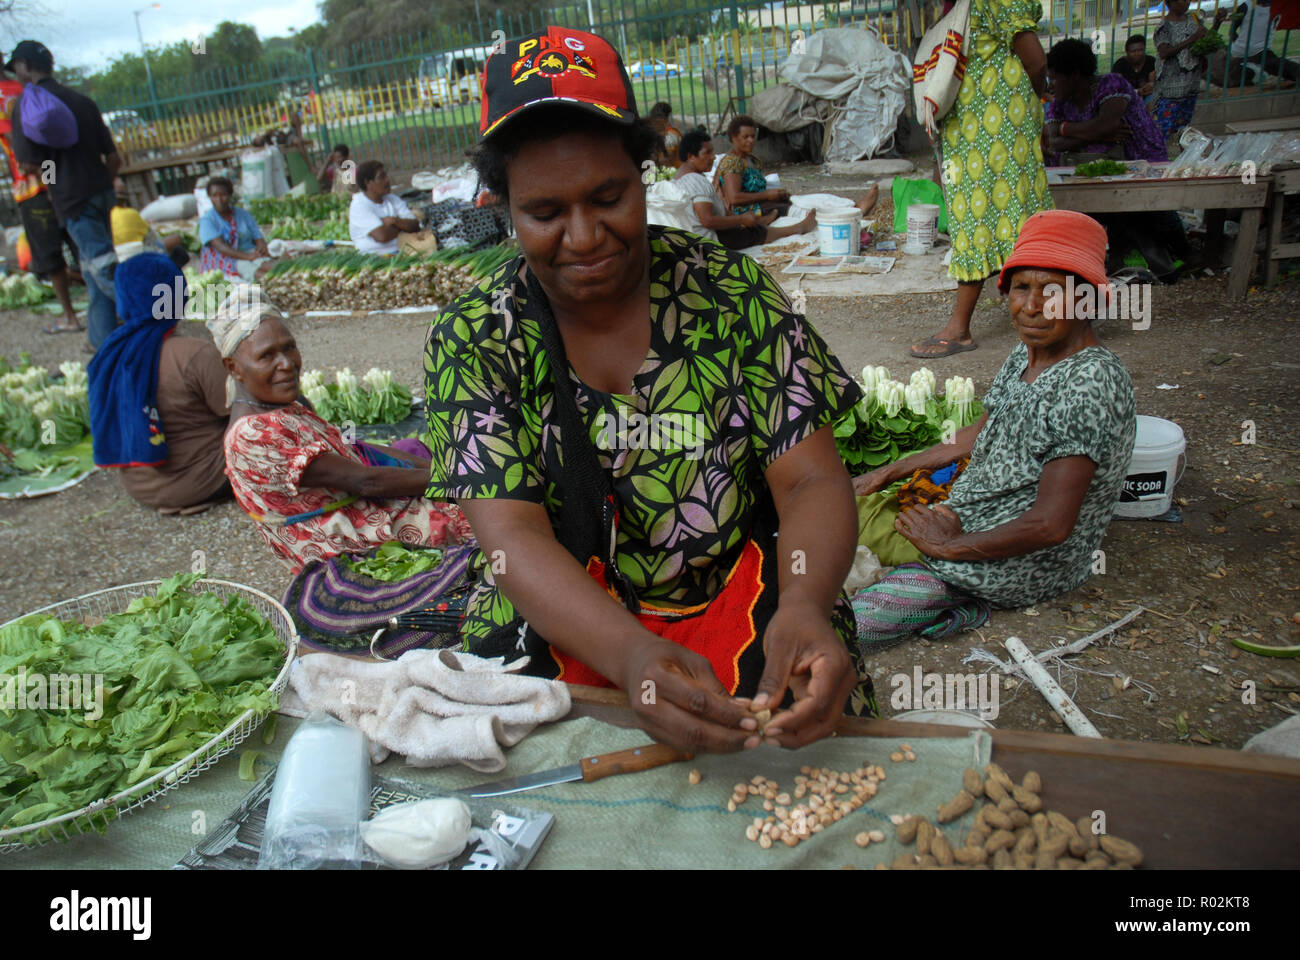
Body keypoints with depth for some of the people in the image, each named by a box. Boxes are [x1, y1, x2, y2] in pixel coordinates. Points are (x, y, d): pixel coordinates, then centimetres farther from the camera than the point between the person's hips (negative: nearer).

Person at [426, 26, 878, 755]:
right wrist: (631, 656, -35)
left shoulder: (731, 293, -5)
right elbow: (514, 538, -16)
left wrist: (804, 606, -30)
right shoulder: (472, 342, -6)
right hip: (558, 622, 1)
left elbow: (812, 482, -7)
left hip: (742, 603, 0)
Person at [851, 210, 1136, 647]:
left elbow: (1049, 526, -30)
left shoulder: (1089, 384, -28)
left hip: (1027, 564, -10)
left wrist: (950, 545, -19)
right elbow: (982, 435, 16)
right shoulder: (1028, 354, 1)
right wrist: (888, 473, 13)